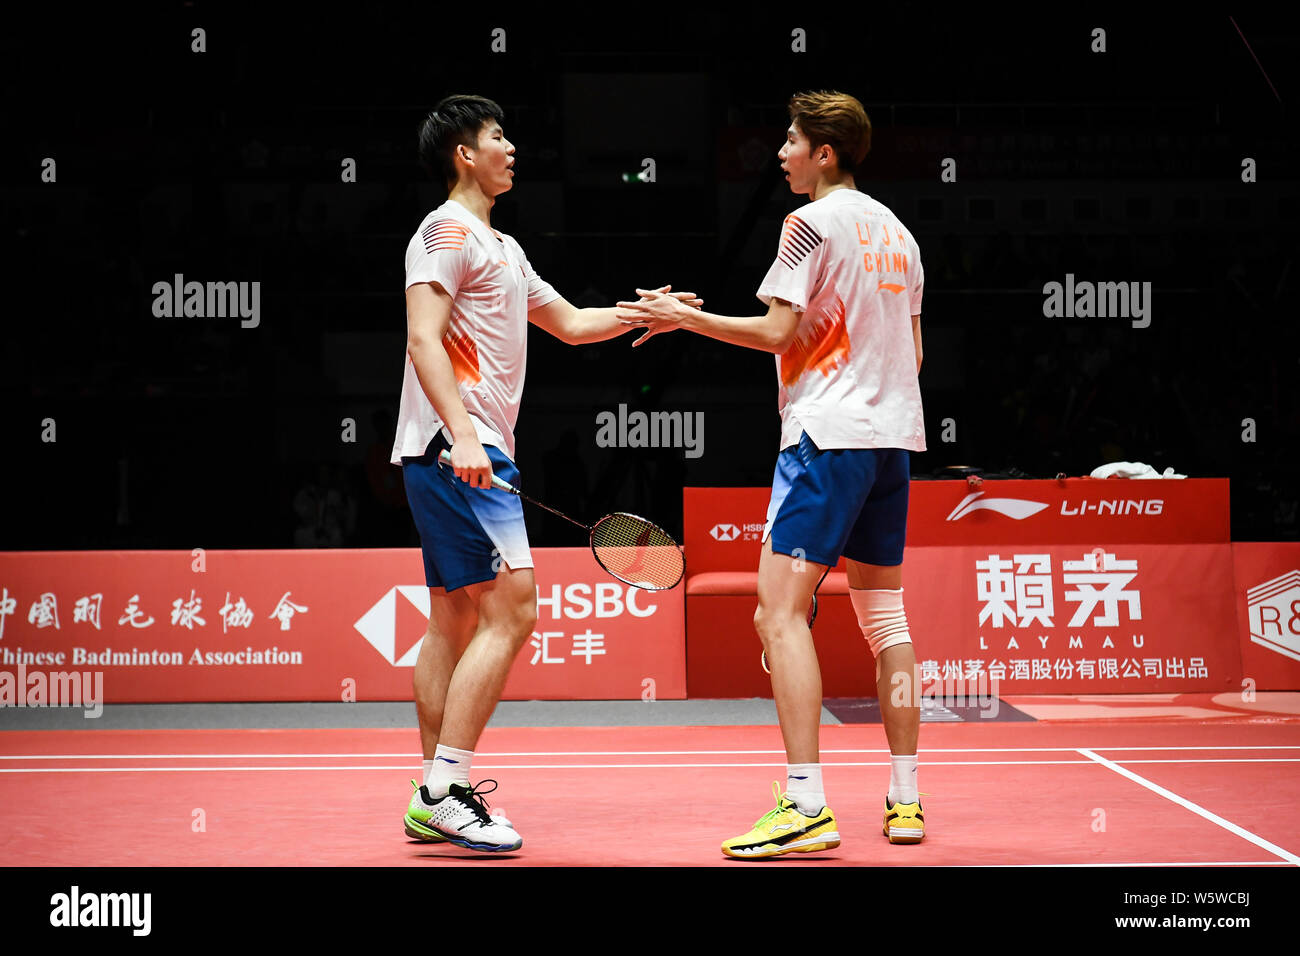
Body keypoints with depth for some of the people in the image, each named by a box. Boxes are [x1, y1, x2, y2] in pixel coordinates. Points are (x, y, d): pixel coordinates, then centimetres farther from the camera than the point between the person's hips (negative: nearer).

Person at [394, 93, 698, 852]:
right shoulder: (448, 231, -6)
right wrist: (462, 434, -28)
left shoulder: (500, 247, 24)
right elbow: (424, 339, -18)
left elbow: (568, 321, 34)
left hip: (474, 451, 11)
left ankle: (435, 803, 11)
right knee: (511, 610, -15)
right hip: (457, 449, -11)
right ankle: (447, 789, -15)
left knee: (456, 622, 9)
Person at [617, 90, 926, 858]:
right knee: (883, 613, 12)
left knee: (782, 613, -9)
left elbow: (778, 332, -13)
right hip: (894, 436, 9)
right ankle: (906, 800, 13)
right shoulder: (897, 231, 17)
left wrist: (685, 317, -4)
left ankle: (807, 806, -17)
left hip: (827, 434, -8)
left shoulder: (813, 222, -7)